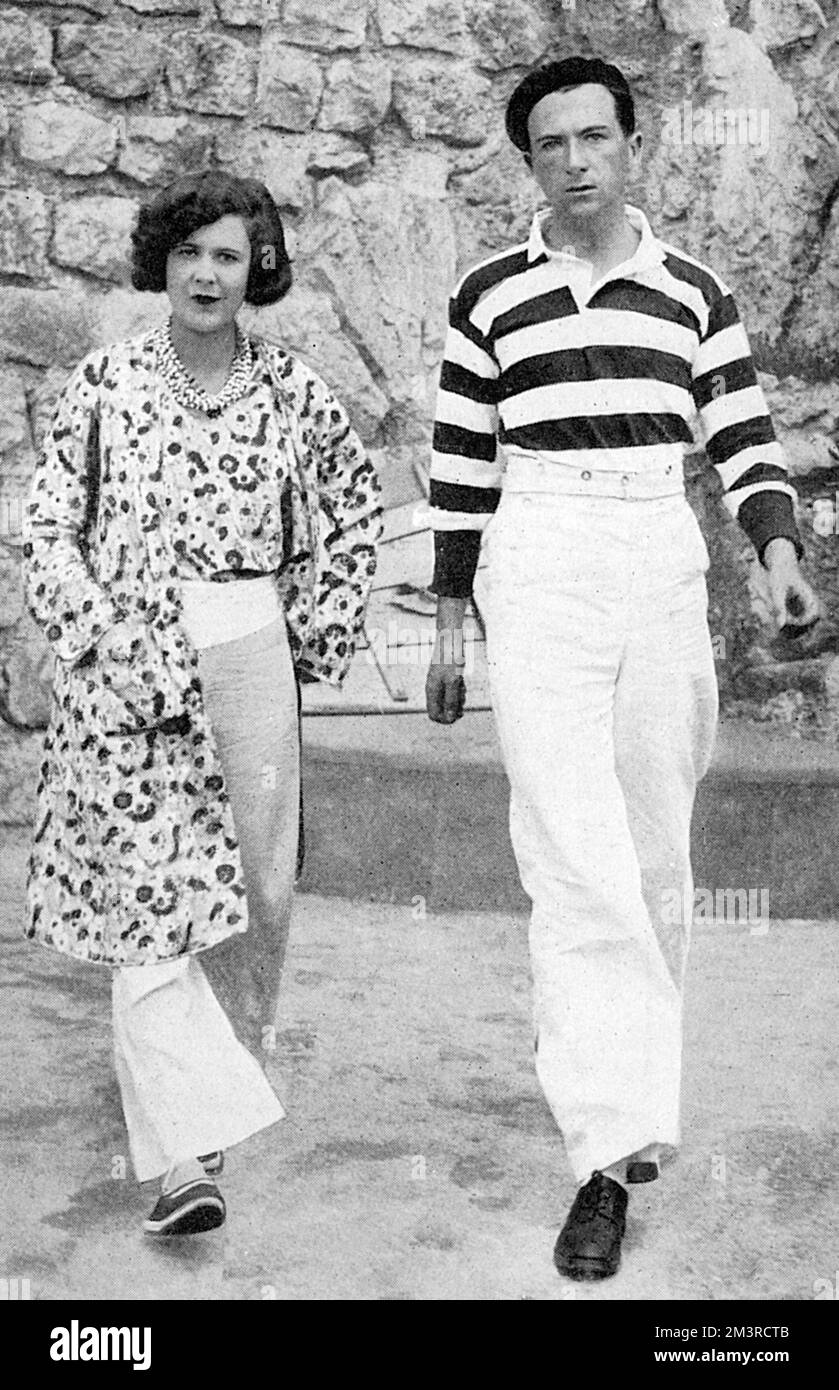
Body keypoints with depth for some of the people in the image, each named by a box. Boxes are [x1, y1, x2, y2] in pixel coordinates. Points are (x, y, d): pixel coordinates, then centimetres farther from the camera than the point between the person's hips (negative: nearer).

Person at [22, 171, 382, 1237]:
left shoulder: (289, 389, 5)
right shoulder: (104, 386, 2)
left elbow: (357, 507, 17)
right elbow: (49, 531, 0)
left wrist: (318, 628, 9)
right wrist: (112, 646, -11)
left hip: (251, 662, 2)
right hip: (131, 669, -2)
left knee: (258, 887, 6)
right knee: (148, 890, -9)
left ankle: (222, 1079, 30)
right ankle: (184, 1155, -8)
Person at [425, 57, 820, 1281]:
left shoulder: (695, 292, 12)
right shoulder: (491, 297, 8)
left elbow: (745, 437, 8)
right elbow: (458, 467, 9)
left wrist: (780, 552, -10)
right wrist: (449, 625, 7)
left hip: (664, 562, 2)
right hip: (537, 571, -2)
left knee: (655, 854, 7)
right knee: (574, 858, -12)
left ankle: (634, 1092, 25)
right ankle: (610, 1152, -11)